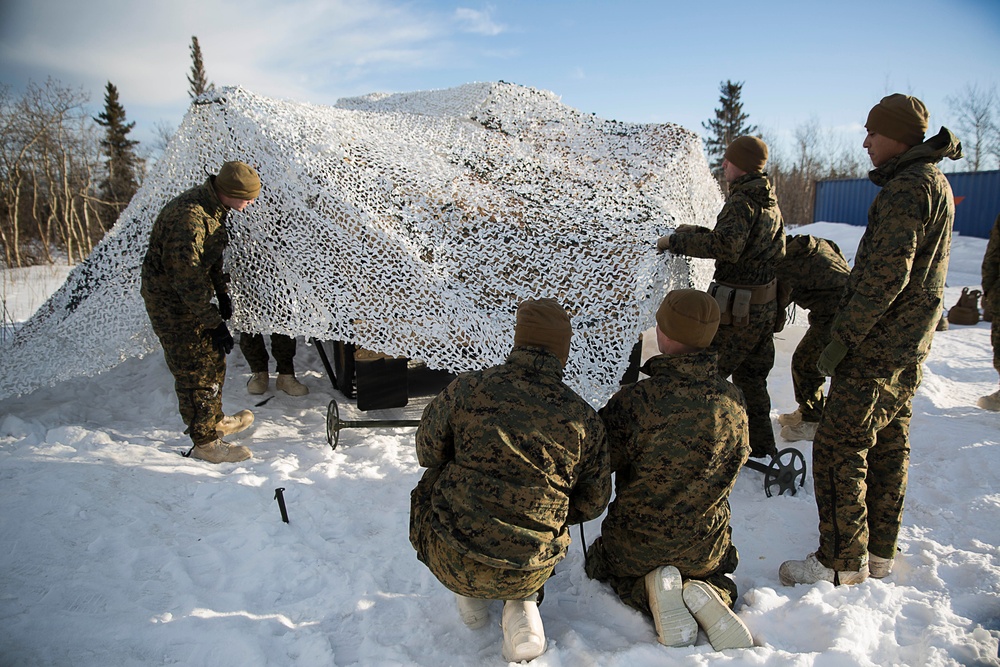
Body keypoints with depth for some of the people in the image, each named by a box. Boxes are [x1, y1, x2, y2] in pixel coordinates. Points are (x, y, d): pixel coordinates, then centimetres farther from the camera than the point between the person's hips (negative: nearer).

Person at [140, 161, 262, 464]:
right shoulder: (189, 218, -31)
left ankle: (214, 421, 37)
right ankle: (205, 442, 8)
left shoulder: (212, 206, 1)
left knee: (214, 357, 20)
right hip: (172, 301, -10)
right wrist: (214, 322, -26)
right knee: (195, 371, -4)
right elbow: (186, 279, -30)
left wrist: (222, 292, 15)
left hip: (193, 294, 10)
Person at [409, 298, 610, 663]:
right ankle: (521, 606, 14)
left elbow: (428, 452, 3)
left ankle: (469, 599, 27)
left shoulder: (467, 389, -13)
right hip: (529, 572, 2)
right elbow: (592, 503, 4)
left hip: (454, 560, -1)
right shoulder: (584, 417, -8)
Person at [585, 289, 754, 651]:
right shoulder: (734, 400, -15)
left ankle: (652, 591, 0)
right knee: (713, 578, 37)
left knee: (599, 564, 31)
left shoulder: (633, 400, -29)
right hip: (706, 549, 3)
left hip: (635, 547, -3)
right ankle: (705, 597, 1)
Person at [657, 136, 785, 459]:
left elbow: (727, 246, -31)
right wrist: (698, 232, 17)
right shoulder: (770, 201, 13)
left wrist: (676, 241, -23)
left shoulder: (743, 200, -17)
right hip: (765, 303, 10)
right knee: (751, 377, 20)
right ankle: (761, 448, 31)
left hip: (737, 309, -10)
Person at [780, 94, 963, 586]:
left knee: (839, 447, -5)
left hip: (877, 345, -11)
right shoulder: (935, 182, 16)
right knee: (889, 445, 15)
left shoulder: (908, 187, -16)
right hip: (910, 344, 11)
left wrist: (842, 337, -20)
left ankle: (843, 561, 4)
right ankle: (879, 553, 26)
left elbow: (886, 275, -24)